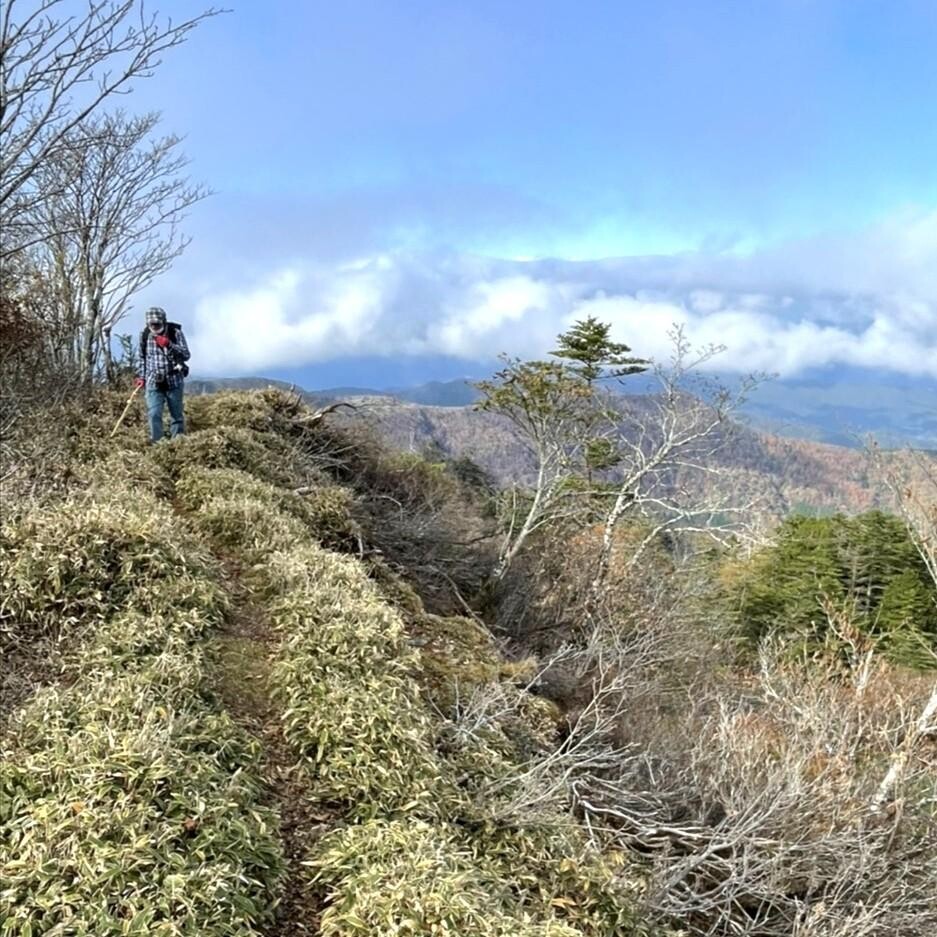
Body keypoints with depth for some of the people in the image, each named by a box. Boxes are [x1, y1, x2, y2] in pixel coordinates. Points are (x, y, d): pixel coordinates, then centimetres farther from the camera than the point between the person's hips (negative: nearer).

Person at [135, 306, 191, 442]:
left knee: (177, 414, 9)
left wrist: (169, 345, -23)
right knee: (154, 414, -9)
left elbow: (186, 355, -11)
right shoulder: (144, 335, 1)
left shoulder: (175, 333, -7)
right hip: (153, 382, 1)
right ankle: (157, 442, -2)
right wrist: (141, 376, 9)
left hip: (174, 381, -1)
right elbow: (142, 358, 14)